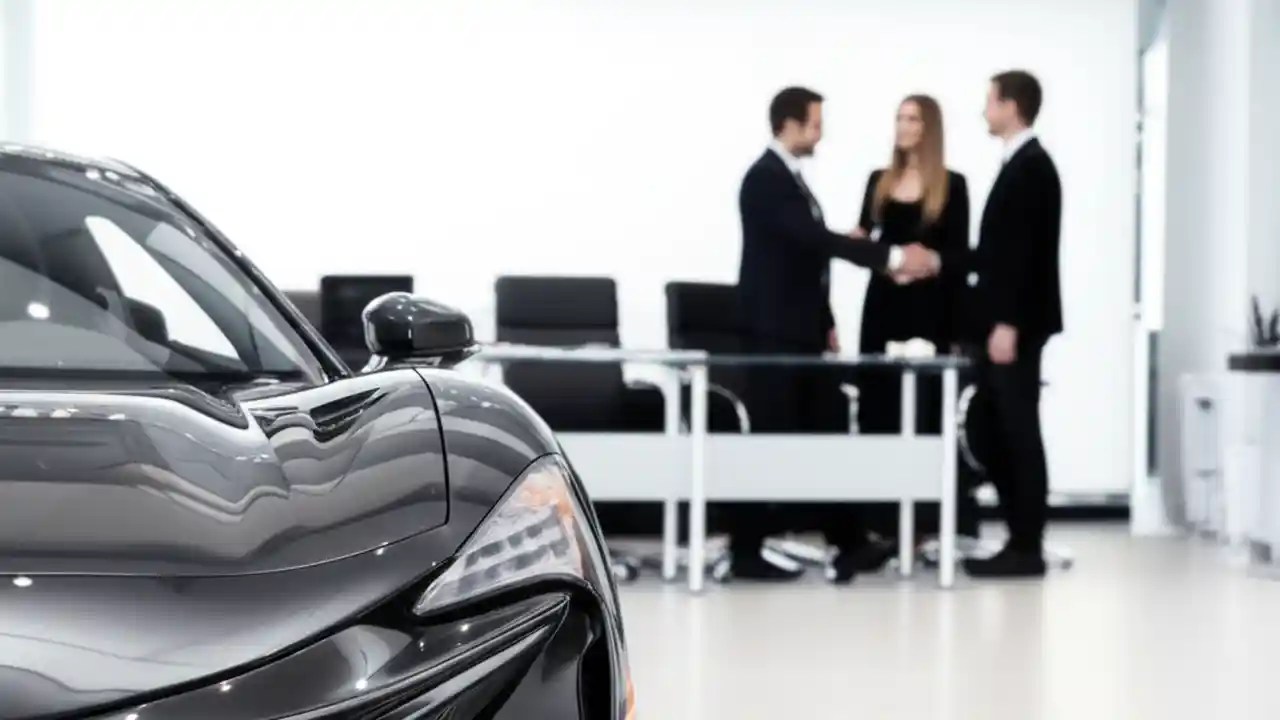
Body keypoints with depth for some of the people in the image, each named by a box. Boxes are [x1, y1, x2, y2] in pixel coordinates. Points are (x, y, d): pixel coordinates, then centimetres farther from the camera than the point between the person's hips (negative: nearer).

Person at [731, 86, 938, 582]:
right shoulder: (766, 178, -15)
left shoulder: (791, 179, 16)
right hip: (775, 334, -9)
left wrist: (826, 323, 17)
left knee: (830, 435, 8)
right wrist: (892, 257, -26)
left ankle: (847, 541, 13)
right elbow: (818, 239, -25)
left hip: (803, 333, 9)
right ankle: (746, 552, 0)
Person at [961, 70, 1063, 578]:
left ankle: (1027, 548, -4)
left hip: (1015, 324, -10)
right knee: (1003, 435, 9)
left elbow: (1027, 251, -19)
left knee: (1019, 433, -7)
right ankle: (1020, 542, 12)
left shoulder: (1031, 166, -13)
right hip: (1002, 322, 10)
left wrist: (1007, 324, -22)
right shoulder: (1019, 165, 17)